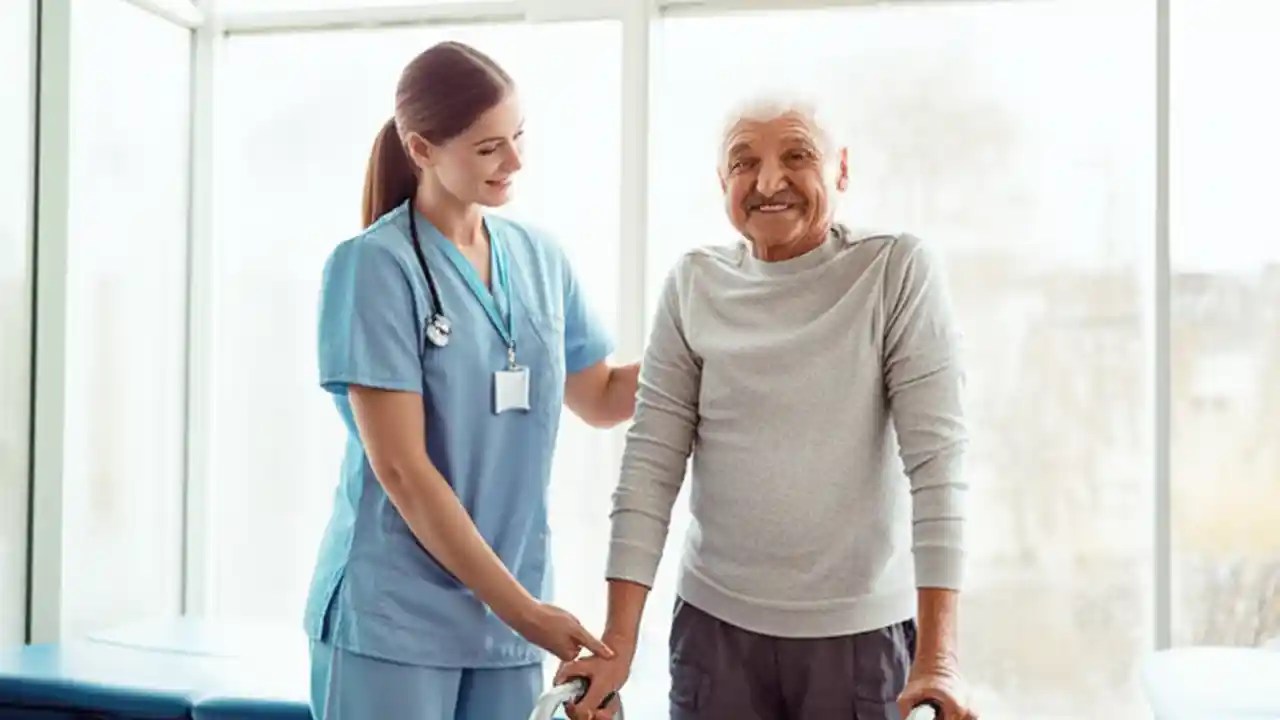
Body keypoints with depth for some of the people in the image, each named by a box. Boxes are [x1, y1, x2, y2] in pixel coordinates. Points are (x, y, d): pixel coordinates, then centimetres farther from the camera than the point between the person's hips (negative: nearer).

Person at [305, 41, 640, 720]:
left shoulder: (540, 257, 6)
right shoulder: (374, 265, -10)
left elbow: (601, 398, 18)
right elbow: (400, 469, -15)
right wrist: (521, 608, -14)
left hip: (505, 614, 5)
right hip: (391, 616, -5)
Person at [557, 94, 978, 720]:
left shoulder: (899, 272, -6)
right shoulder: (693, 287, 1)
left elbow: (936, 459, -12)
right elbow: (651, 465, -1)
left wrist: (936, 654, -18)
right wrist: (618, 643, -6)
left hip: (862, 630, -2)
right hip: (715, 622, 2)